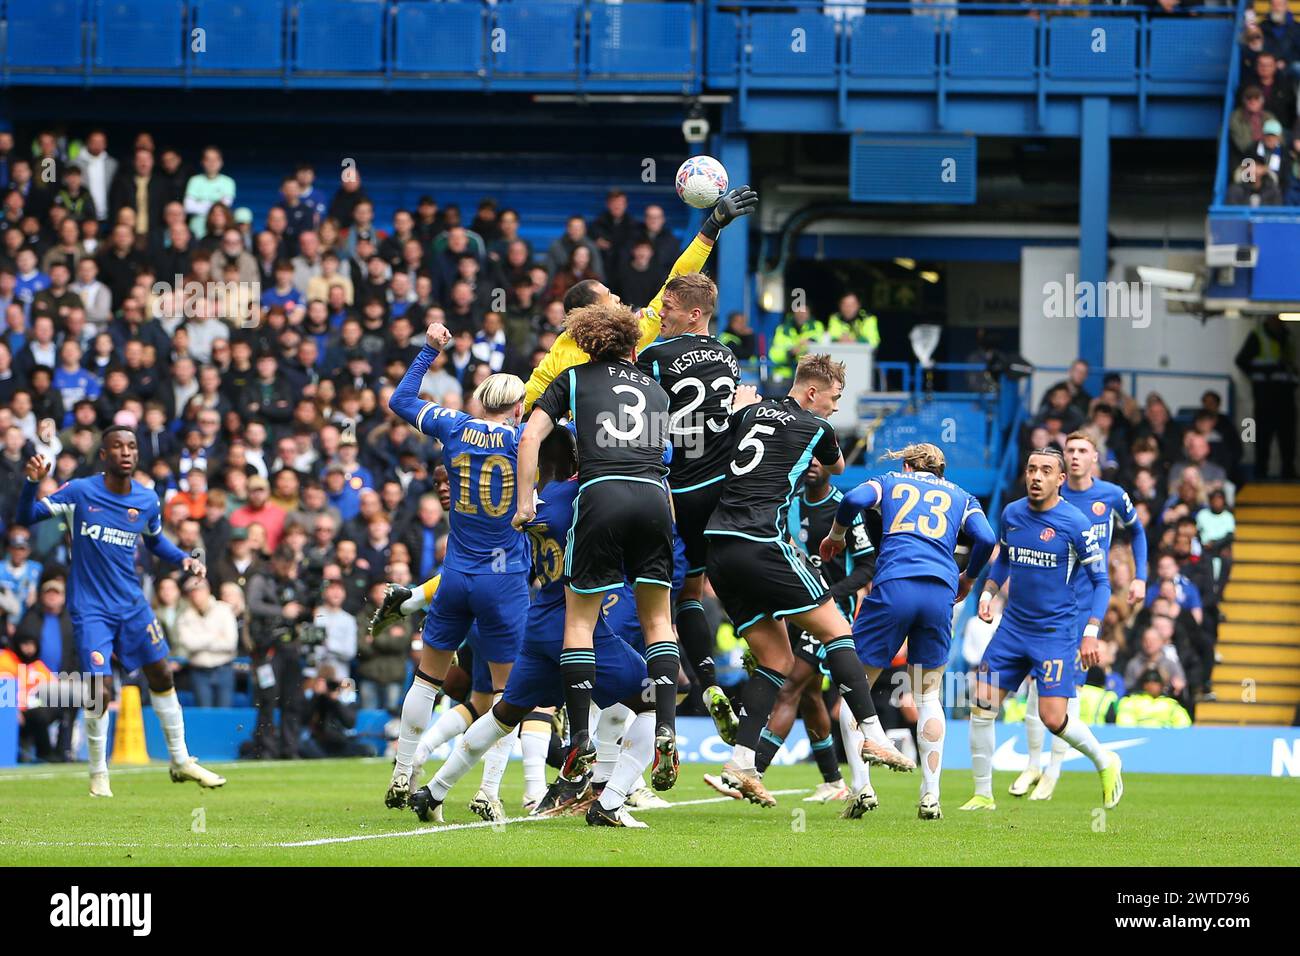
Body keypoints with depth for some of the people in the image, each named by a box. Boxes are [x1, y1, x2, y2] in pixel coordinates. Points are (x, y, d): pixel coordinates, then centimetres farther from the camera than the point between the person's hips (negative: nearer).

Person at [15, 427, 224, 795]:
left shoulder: (147, 501, 0)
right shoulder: (79, 492, -12)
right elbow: (26, 517, -12)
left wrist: (184, 559, 2)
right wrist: (33, 482, -30)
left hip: (132, 604, 5)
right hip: (91, 609, -5)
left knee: (162, 675, 10)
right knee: (100, 691, -13)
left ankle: (181, 762, 27)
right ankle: (98, 774, 7)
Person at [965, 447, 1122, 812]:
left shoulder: (1074, 523, -11)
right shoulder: (1011, 514, 4)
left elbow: (1100, 581, -6)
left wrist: (1091, 632, -14)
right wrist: (987, 593, 9)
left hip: (1057, 631, -5)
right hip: (1013, 626, 5)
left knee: (1053, 718, -13)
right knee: (982, 706, -5)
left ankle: (1105, 762, 16)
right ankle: (983, 794, 8)